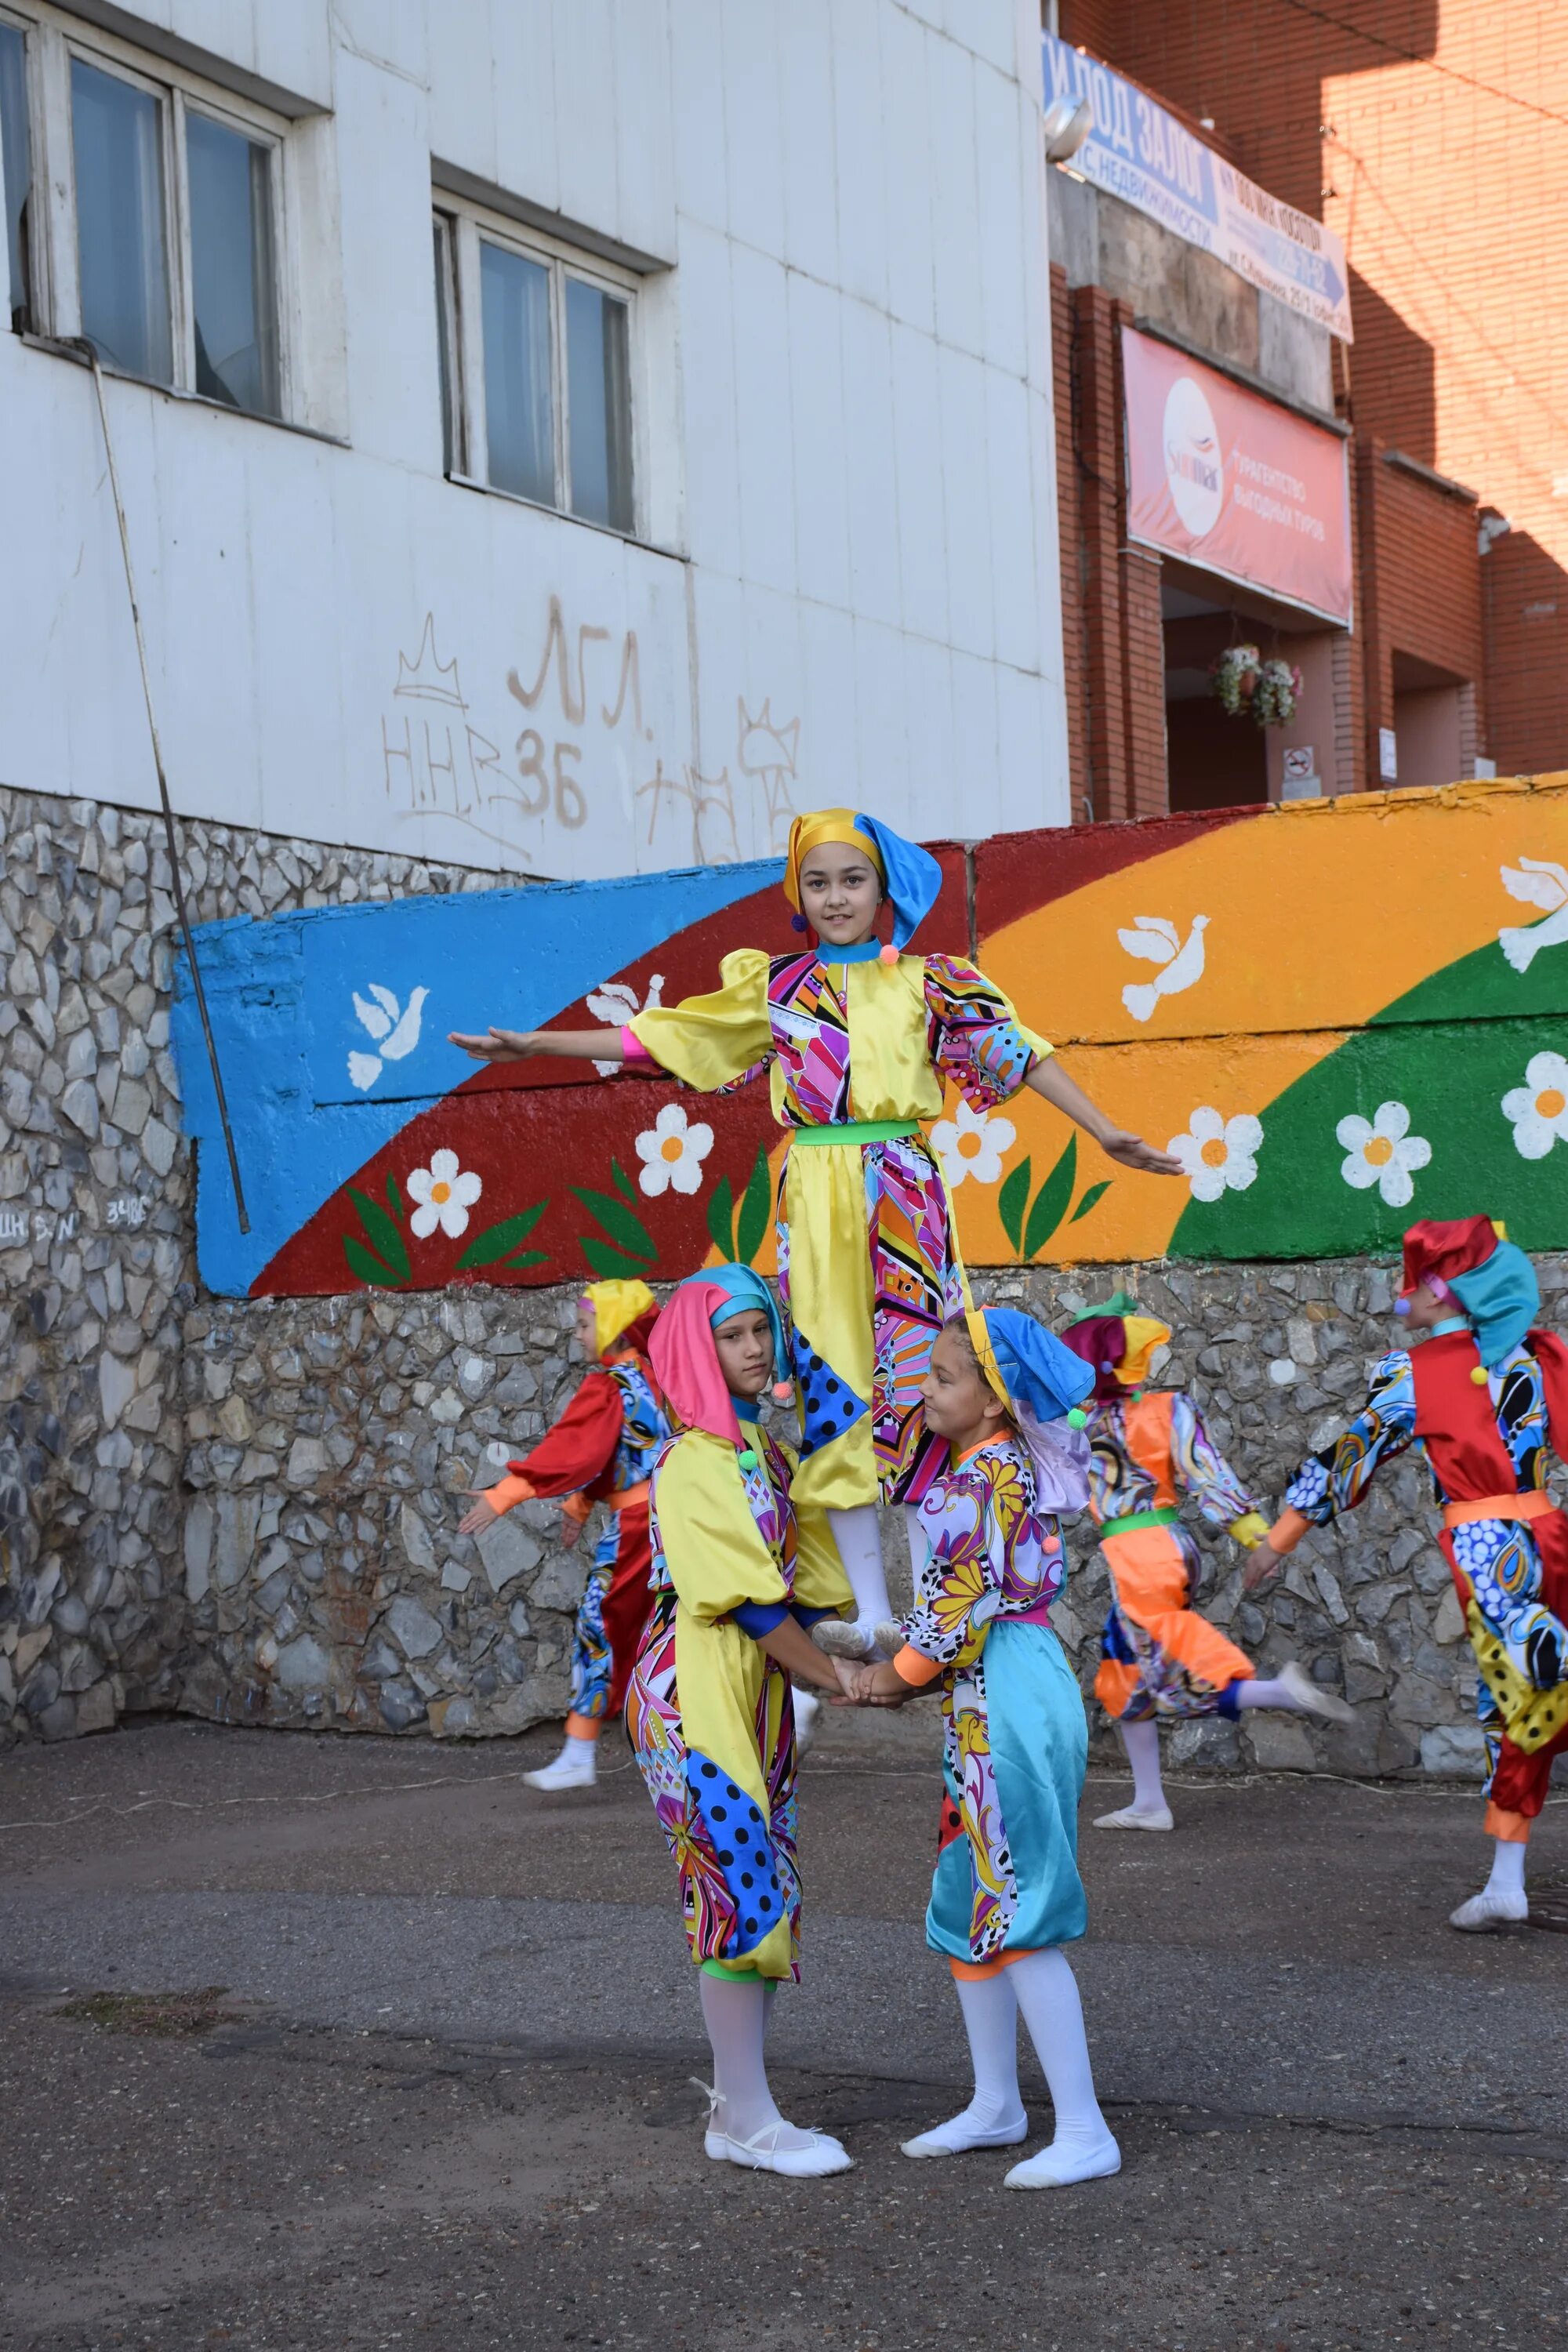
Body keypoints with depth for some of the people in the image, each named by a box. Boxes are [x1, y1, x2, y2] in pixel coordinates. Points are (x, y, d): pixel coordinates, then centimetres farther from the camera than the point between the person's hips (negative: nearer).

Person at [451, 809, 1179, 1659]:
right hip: (817, 1198, 2)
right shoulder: (775, 987, 12)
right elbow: (659, 1037, 13)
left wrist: (1105, 1132, -8)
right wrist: (533, 1044, 9)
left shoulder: (927, 981, 8)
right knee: (833, 1385, -2)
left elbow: (1017, 1049, 2)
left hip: (905, 1192, -1)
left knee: (917, 1372, -6)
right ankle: (872, 1607, 2)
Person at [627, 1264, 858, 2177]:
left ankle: (739, 2097, 19)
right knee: (741, 1891, -7)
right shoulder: (693, 1462, -13)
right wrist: (840, 1679, -10)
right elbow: (753, 1603, -16)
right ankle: (747, 2120, 1)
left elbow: (802, 1584, 12)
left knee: (766, 1894, 10)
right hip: (697, 1688, -8)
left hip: (761, 1686, 9)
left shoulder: (767, 1449, 14)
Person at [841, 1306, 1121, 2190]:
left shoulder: (984, 1476, -16)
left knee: (1021, 1913, -8)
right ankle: (997, 2106, 26)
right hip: (990, 1701, 10)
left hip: (1009, 1701, -10)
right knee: (970, 1902, 16)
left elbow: (961, 1611, -18)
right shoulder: (1009, 1465, 14)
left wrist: (894, 1676, -3)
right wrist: (911, 1674, 10)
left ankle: (1086, 2133, -4)